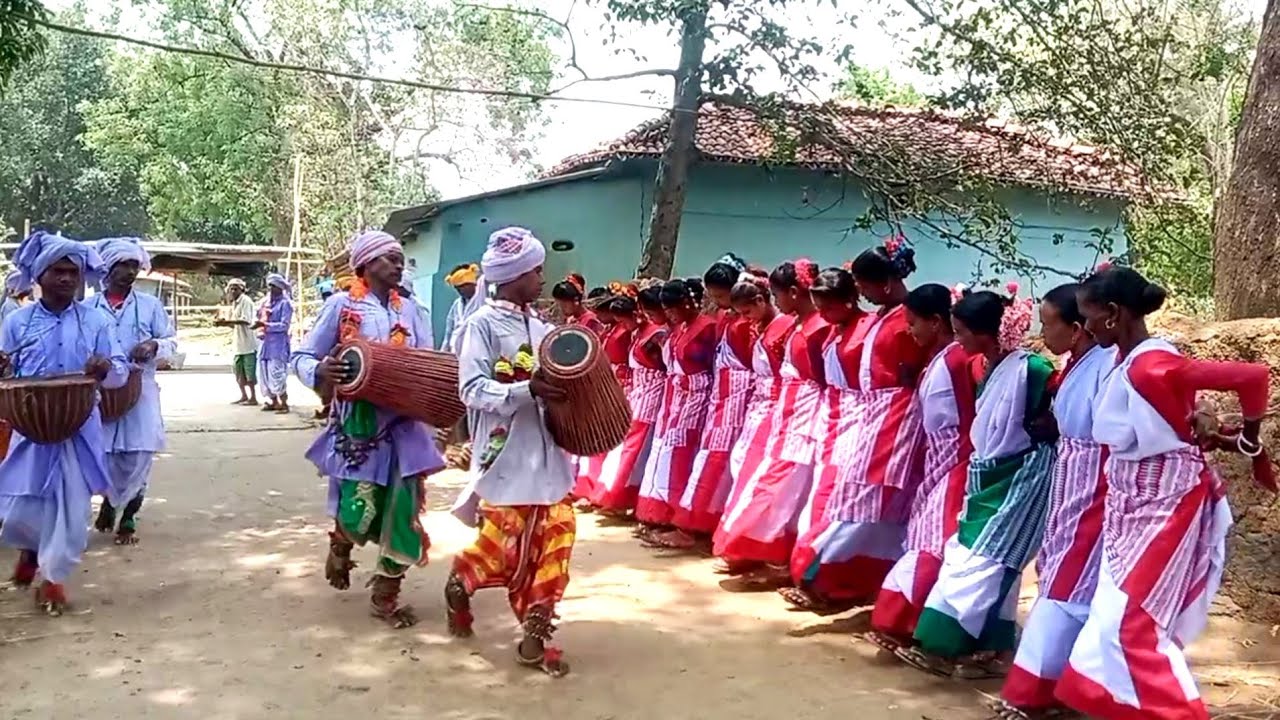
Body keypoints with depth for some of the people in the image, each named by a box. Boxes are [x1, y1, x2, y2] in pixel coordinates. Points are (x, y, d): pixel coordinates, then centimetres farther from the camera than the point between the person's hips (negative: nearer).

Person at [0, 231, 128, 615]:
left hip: (78, 429, -1)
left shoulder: (96, 320, 0)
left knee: (70, 502, 3)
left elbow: (120, 372, -2)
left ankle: (53, 576, 21)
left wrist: (106, 369, -25)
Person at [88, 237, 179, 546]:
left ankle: (129, 518, 16)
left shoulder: (150, 305, 5)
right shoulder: (88, 308, 5)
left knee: (137, 456, -2)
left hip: (139, 391, 0)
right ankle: (111, 499, 33)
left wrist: (154, 345, -16)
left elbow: (172, 343, 5)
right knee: (103, 454, 1)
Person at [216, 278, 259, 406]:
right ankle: (244, 396, 23)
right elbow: (234, 324, 18)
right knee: (238, 371, 13)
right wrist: (223, 323, 2)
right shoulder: (234, 303, 17)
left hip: (248, 342, -9)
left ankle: (253, 398, 3)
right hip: (238, 343, 9)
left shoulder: (245, 301, -9)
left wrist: (228, 321, -23)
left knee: (250, 372, -4)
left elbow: (246, 320, -21)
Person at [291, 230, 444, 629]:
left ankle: (385, 594, 19)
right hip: (357, 424, -4)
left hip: (404, 423, 4)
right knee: (359, 512, -8)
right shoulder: (341, 305, -2)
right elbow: (302, 357, -1)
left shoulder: (407, 309, 10)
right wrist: (319, 371, -23)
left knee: (403, 509, 1)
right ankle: (340, 545, 31)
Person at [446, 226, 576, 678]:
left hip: (547, 454, 6)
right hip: (507, 457, -6)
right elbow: (473, 391, -15)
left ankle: (535, 635, 16)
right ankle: (458, 585, 34)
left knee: (555, 539, 5)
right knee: (506, 544, 2)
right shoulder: (482, 324, -9)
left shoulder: (541, 328, 9)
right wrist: (528, 390, -27)